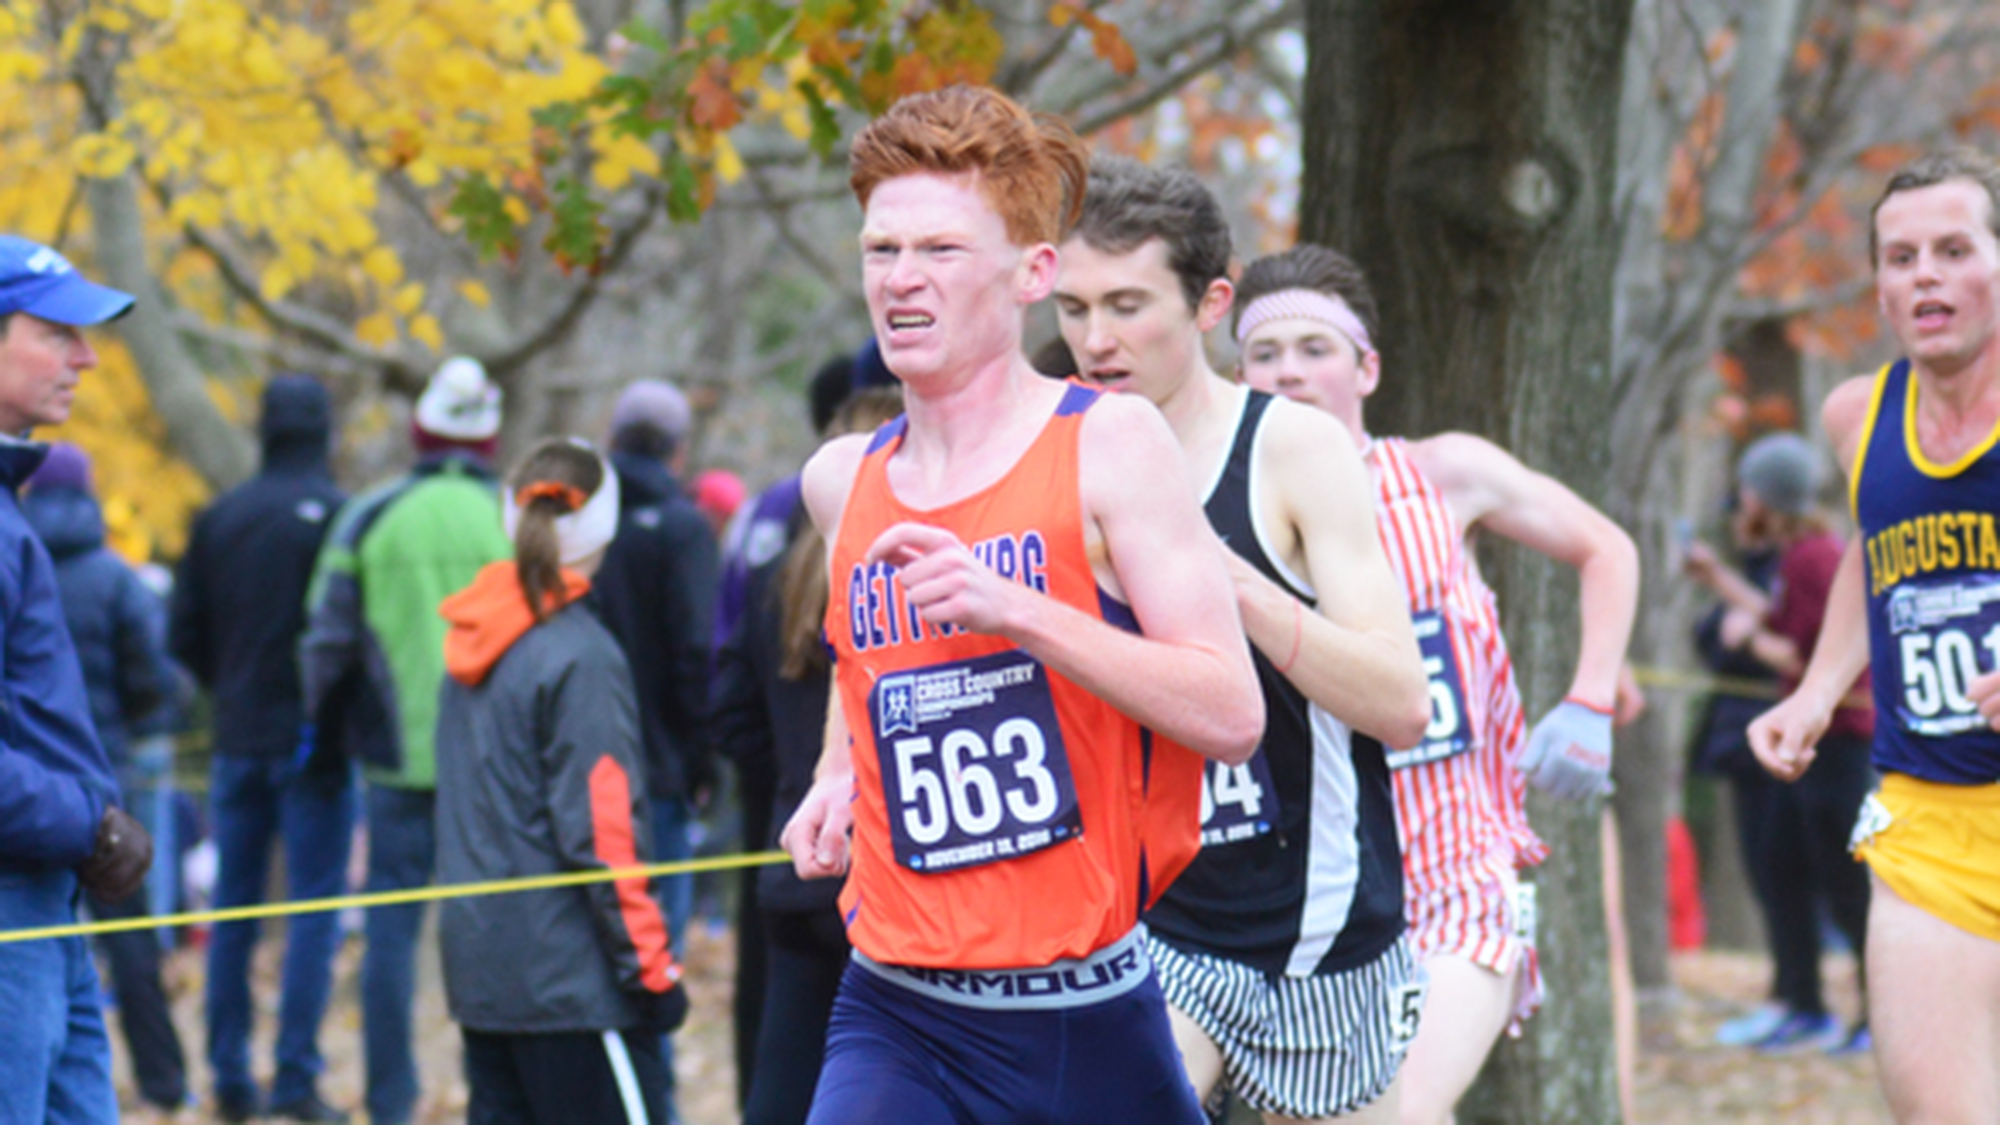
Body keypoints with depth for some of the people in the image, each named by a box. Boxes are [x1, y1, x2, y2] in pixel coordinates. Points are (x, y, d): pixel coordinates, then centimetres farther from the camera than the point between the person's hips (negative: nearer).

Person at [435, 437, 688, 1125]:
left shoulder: (475, 638, 11)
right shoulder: (582, 657, -14)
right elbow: (602, 833, -16)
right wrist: (651, 966, -12)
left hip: (477, 959, 8)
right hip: (570, 976, -8)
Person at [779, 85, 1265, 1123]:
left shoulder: (1107, 445, -6)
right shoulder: (841, 482, 8)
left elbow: (1231, 717, -13)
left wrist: (1017, 609, -22)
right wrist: (840, 775, 11)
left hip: (1091, 1021, -2)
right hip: (897, 1025, 3)